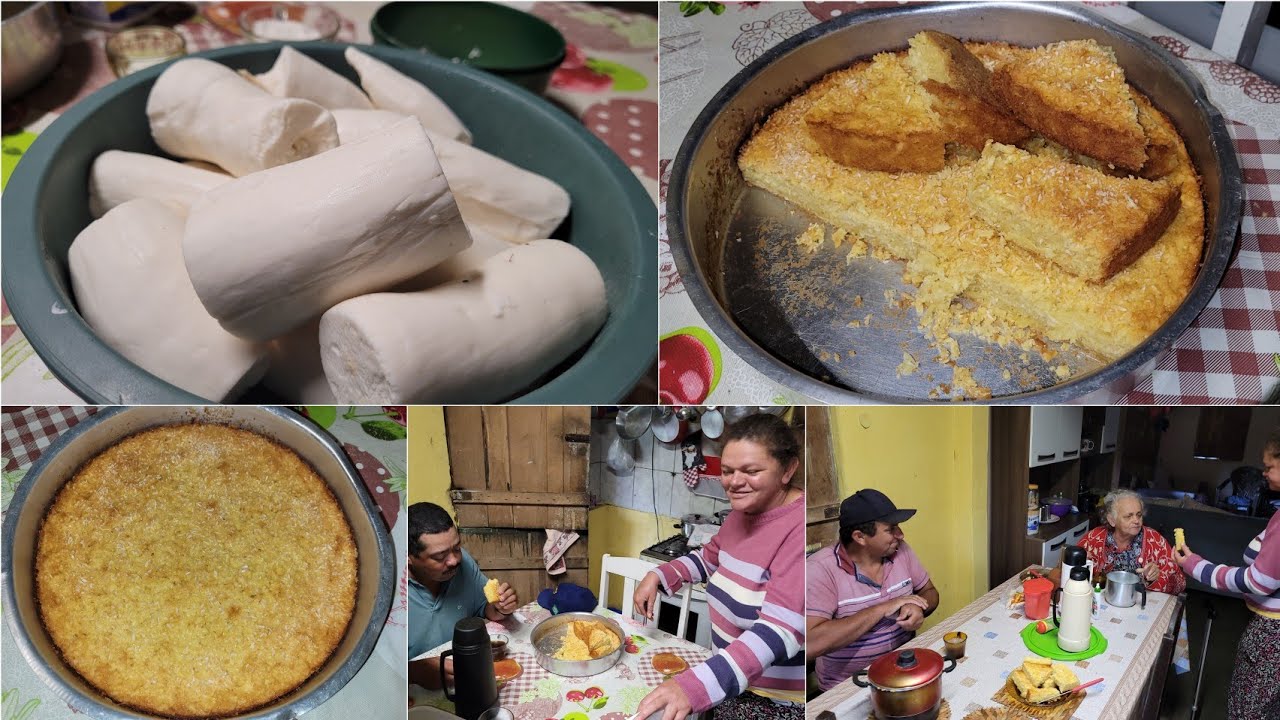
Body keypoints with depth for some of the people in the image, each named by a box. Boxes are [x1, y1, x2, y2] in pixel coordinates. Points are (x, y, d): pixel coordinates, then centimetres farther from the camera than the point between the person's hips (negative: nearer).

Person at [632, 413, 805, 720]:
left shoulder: (798, 529, -26)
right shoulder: (743, 512, 2)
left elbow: (780, 631, -36)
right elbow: (709, 557, 21)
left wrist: (693, 685, -46)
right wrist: (658, 576, 2)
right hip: (732, 682, 8)